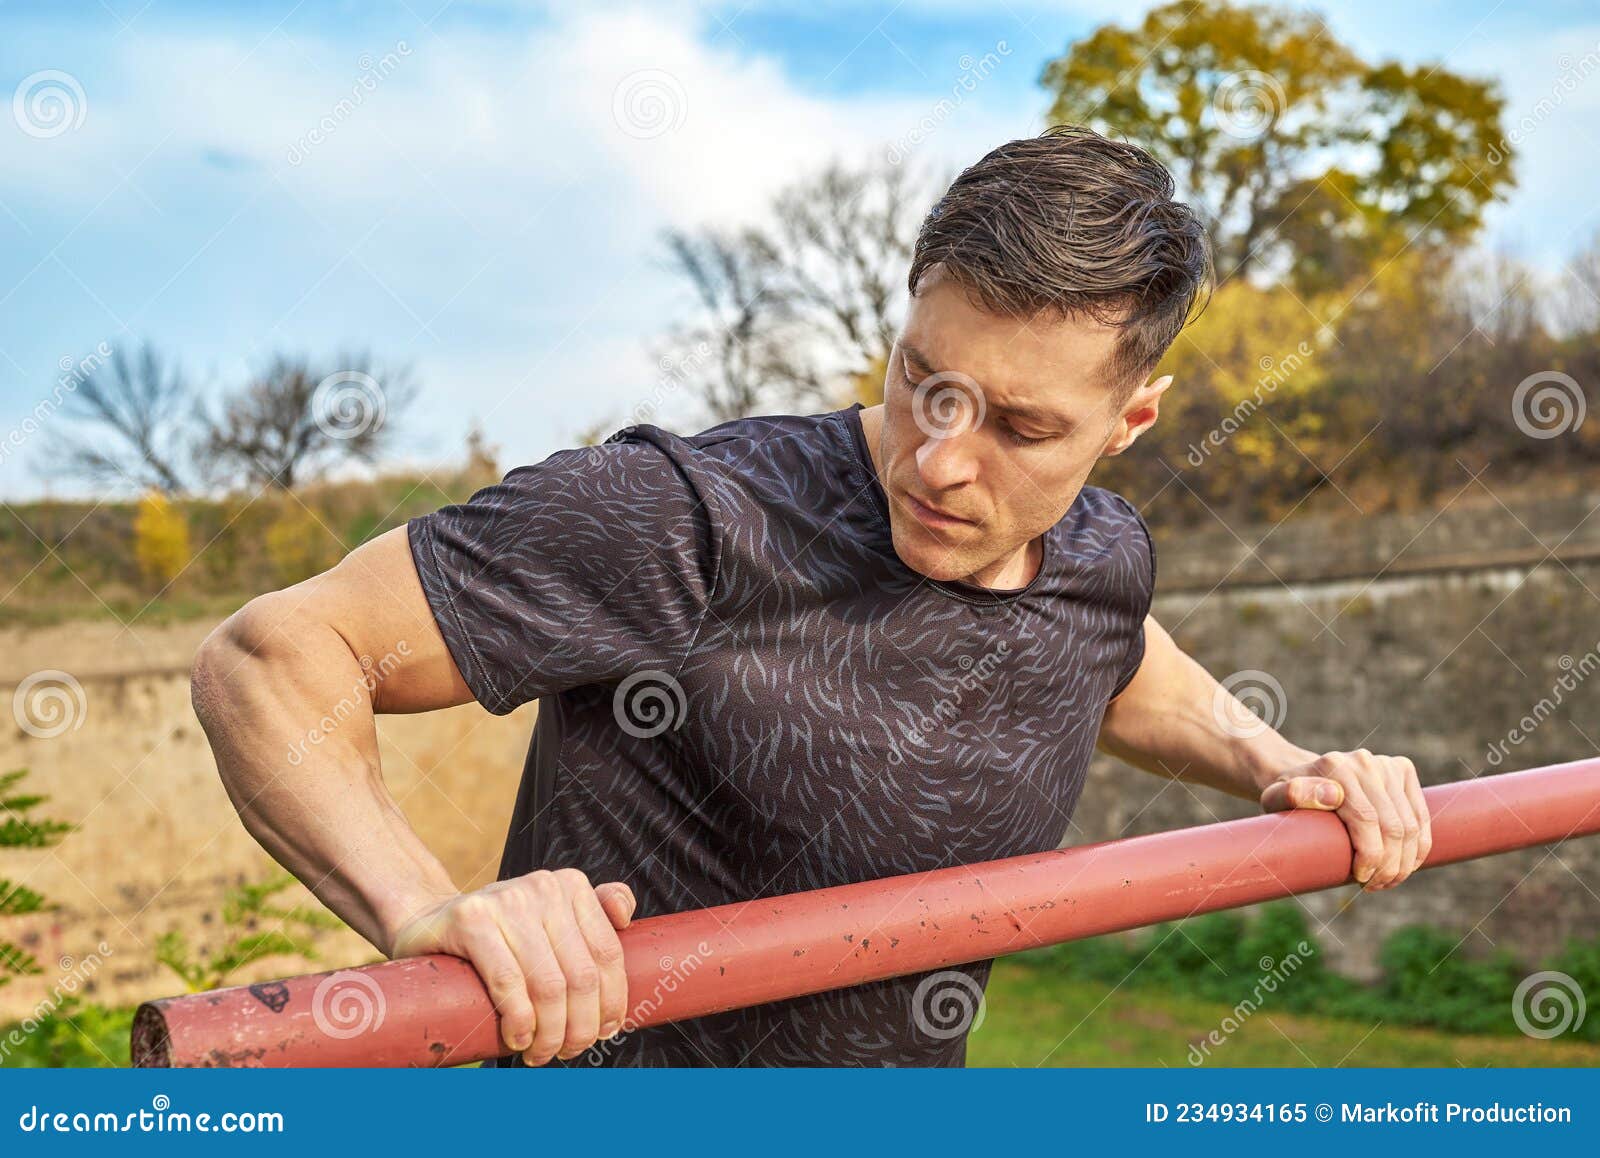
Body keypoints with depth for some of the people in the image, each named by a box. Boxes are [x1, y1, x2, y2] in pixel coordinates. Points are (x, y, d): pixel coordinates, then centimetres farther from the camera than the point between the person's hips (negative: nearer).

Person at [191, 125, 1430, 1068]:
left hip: (911, 1065, 5)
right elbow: (269, 658, -25)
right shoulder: (680, 524, -27)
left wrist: (1274, 763, 6)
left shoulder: (1105, 565, -5)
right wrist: (431, 912, -39)